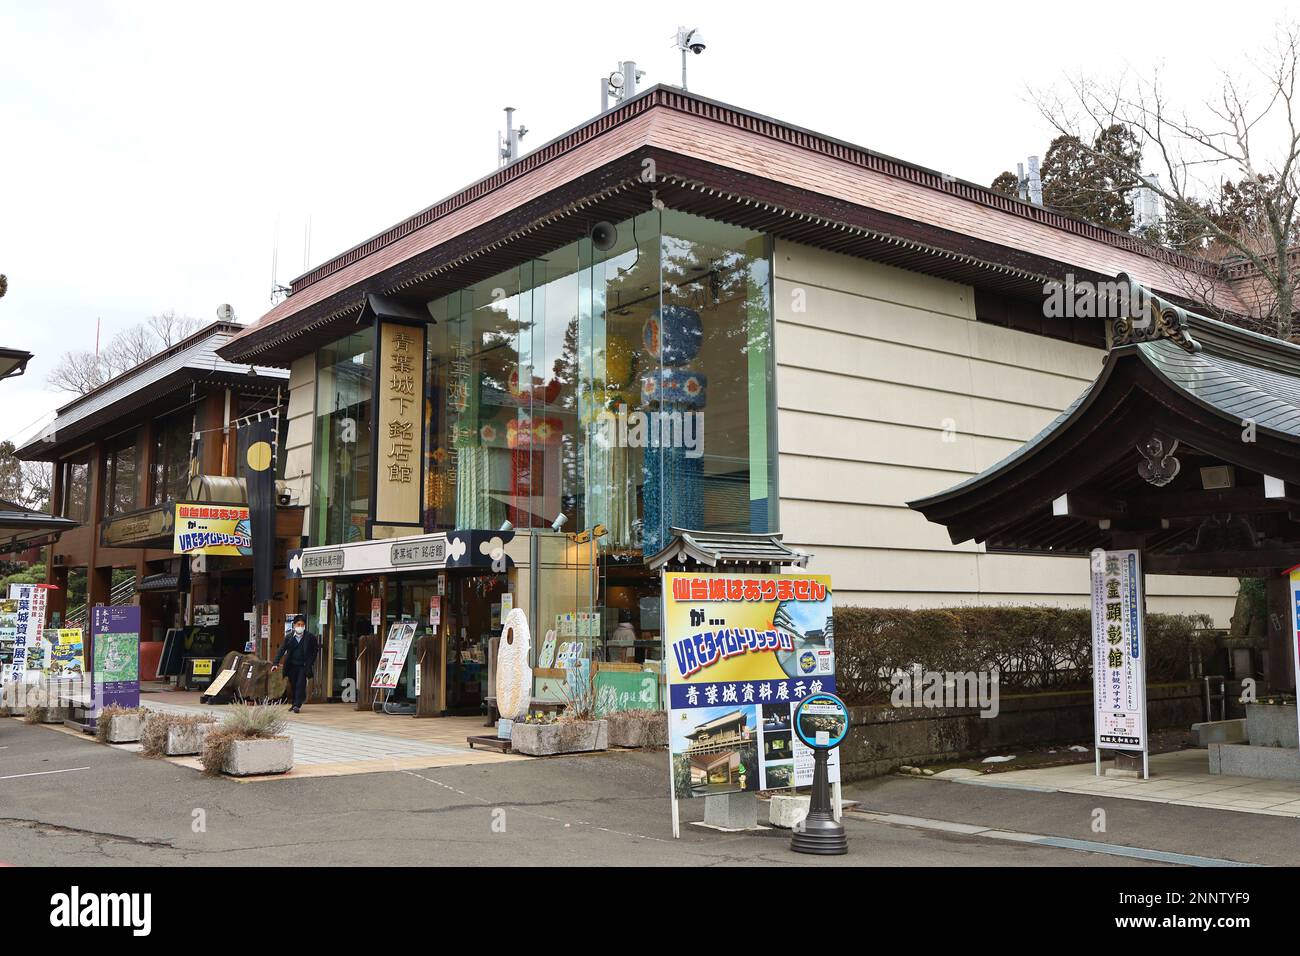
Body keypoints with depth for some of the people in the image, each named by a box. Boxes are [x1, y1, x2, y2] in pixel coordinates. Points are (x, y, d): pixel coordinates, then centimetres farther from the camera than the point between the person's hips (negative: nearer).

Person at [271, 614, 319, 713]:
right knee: (293, 686, 10)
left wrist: (311, 662, 1)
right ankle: (295, 703, 25)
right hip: (292, 666, 3)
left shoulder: (310, 637, -3)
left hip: (304, 666, -3)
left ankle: (297, 705, -8)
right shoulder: (289, 637, 1)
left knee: (300, 685, -10)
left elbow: (316, 649, 7)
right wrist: (275, 663, -14)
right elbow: (281, 650, -3)